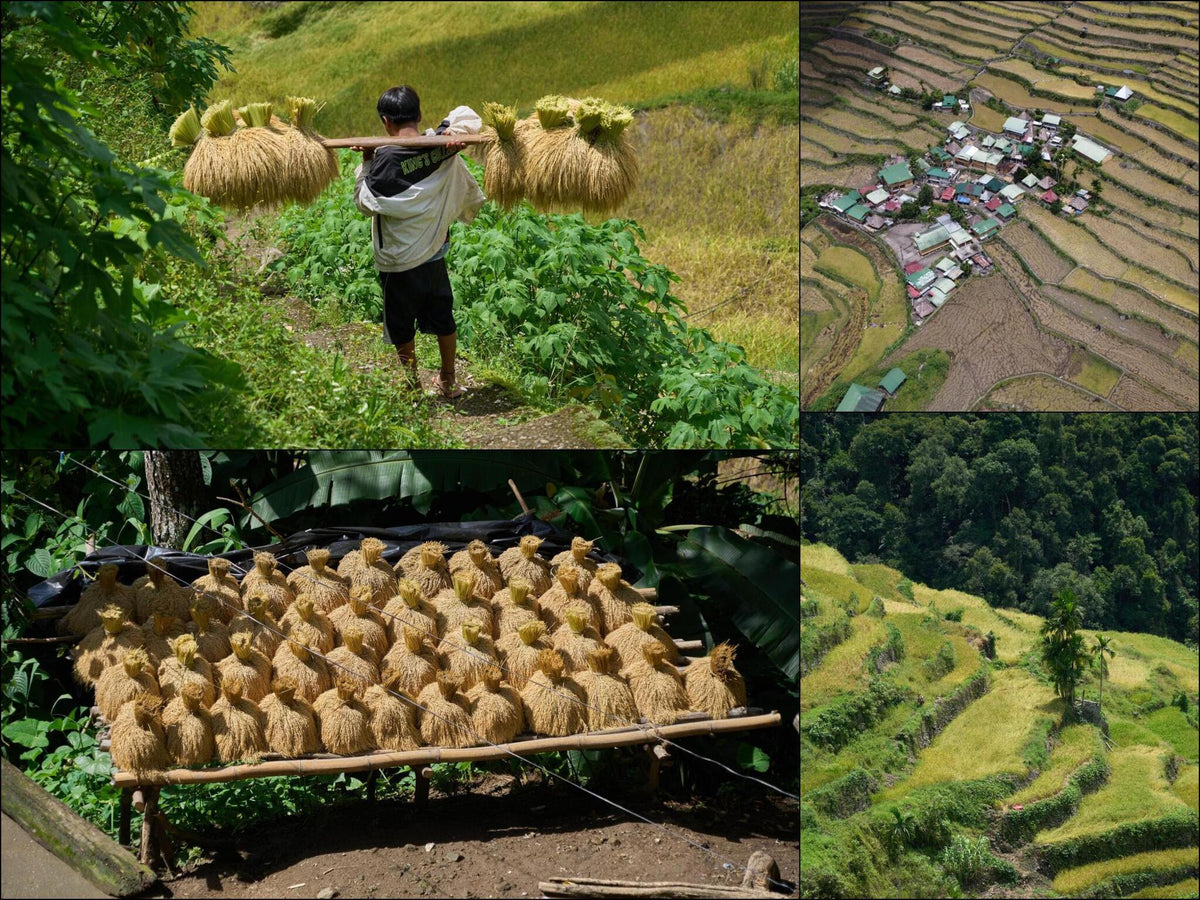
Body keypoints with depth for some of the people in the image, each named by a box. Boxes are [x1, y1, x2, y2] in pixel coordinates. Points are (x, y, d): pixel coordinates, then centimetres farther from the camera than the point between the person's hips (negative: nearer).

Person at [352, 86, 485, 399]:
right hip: (435, 252, 5)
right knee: (443, 318, 20)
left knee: (402, 328, 12)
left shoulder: (386, 159, -21)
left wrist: (366, 162, -6)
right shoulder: (441, 148, -7)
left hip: (399, 259, -5)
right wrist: (454, 132, -10)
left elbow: (365, 203, -11)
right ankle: (448, 382, 32)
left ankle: (413, 388, 23)